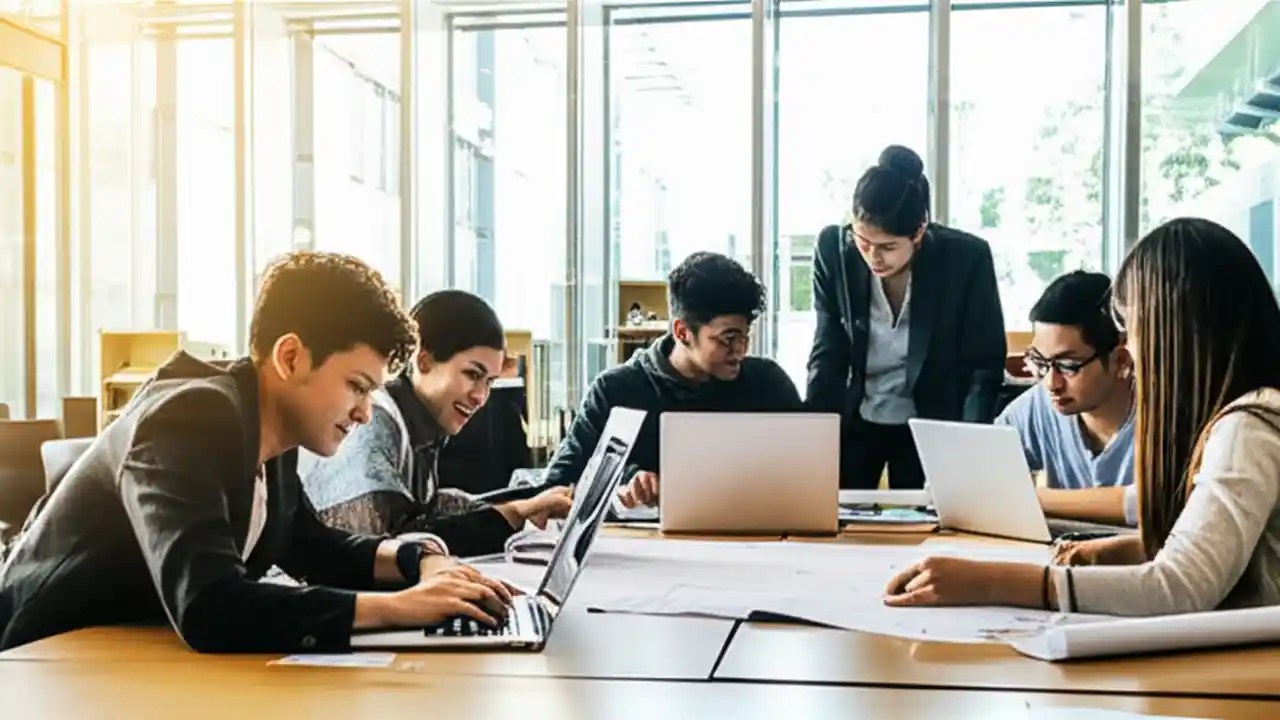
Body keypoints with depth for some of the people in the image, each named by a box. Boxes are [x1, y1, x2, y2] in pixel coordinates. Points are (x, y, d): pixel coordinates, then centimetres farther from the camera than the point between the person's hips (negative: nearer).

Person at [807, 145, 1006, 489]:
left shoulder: (967, 258, -20)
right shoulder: (833, 248, -16)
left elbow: (984, 367, -12)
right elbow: (827, 354, -8)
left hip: (931, 424, -1)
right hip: (854, 420, 1)